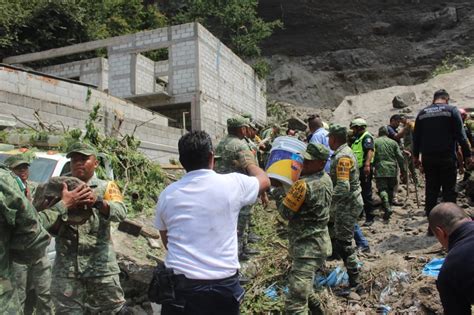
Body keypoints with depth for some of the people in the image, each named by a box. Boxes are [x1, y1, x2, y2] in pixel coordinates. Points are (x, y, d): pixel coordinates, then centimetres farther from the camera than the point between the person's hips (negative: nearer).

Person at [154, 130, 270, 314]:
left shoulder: (167, 194, 0)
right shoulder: (233, 183, -6)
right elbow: (265, 181, 16)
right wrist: (248, 161, 34)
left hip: (180, 286, 1)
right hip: (223, 287, -1)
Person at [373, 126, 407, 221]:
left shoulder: (375, 142, 4)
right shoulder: (393, 142, 10)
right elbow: (400, 157, 7)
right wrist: (402, 170, 13)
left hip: (380, 170, -3)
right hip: (392, 170, 3)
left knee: (382, 189, -6)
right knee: (390, 189, 16)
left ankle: (387, 208, -23)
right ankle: (389, 207, 22)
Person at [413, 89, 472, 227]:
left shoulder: (422, 113, 10)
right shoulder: (451, 110, -1)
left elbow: (416, 137, 11)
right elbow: (460, 135, -6)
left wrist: (416, 156, 17)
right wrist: (467, 155, -3)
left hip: (428, 158, 4)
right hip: (446, 157, -3)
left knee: (431, 191, 8)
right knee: (449, 191, 2)